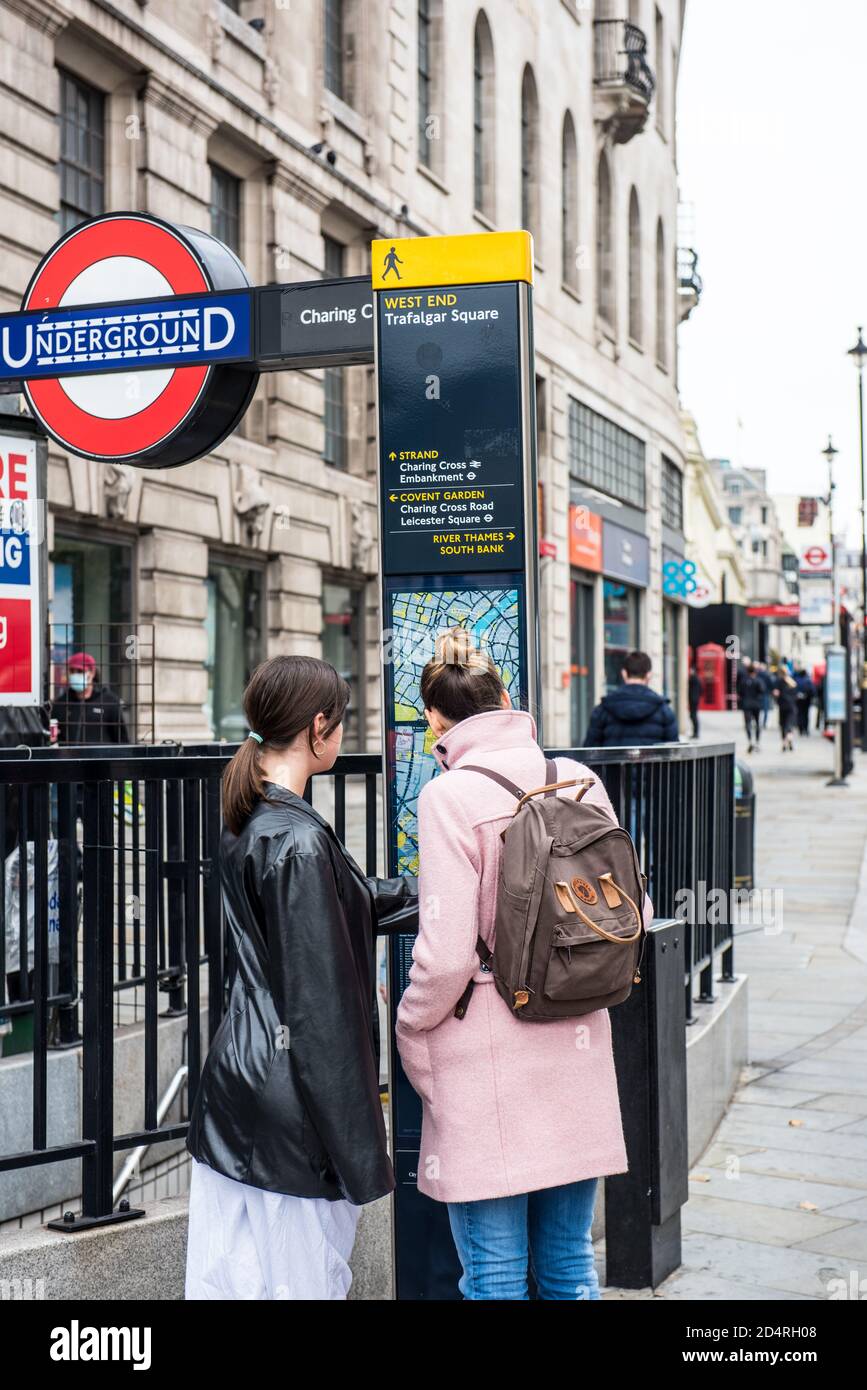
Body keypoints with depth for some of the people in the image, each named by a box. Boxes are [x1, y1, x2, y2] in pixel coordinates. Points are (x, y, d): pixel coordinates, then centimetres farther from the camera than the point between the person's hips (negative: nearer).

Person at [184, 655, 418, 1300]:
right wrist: (359, 1150, -15)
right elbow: (322, 1007, -20)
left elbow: (362, 899, 21)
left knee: (227, 1276, 13)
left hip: (234, 1076, 9)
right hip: (289, 1108, -9)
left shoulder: (248, 822, 8)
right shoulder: (300, 842, -20)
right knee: (304, 1279, 2)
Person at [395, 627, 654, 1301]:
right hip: (577, 1053, 5)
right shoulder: (579, 780, 1)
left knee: (495, 1275, 7)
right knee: (570, 1263, 18)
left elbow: (446, 955, -18)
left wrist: (410, 1031, 0)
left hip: (485, 1065, -5)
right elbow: (632, 913, 8)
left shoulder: (451, 795, -14)